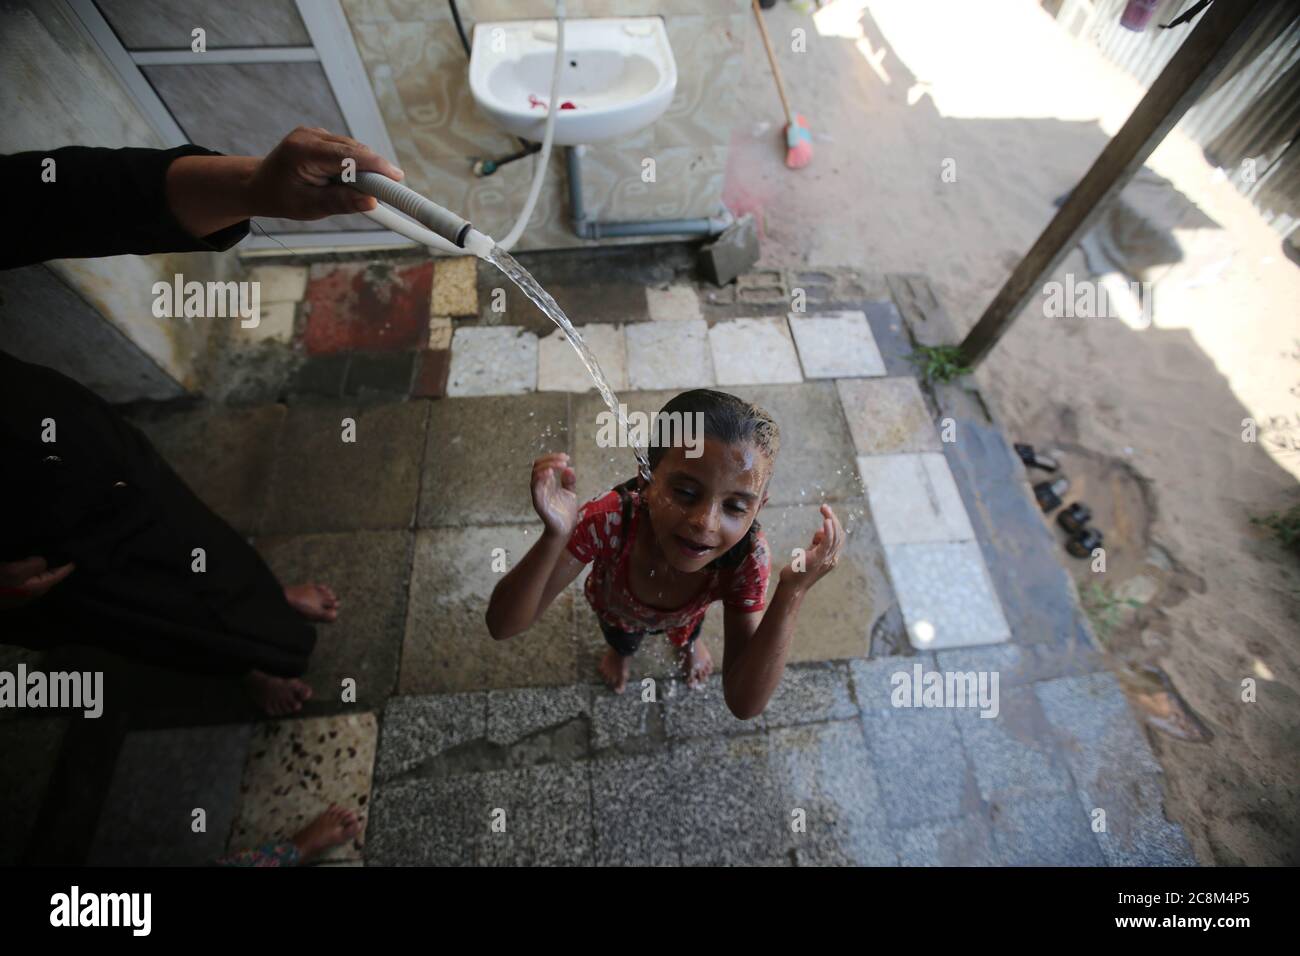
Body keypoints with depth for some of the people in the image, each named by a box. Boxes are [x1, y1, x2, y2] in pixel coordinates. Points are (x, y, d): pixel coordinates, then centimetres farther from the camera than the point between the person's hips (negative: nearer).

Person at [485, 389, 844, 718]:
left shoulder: (748, 556, -42)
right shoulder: (609, 519, -47)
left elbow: (745, 704, -39)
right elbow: (502, 626, -44)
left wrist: (790, 594, -52)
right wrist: (555, 537, -62)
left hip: (683, 616, 1)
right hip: (615, 610, 0)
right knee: (621, 641, 36)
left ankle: (689, 642, 74)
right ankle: (622, 652, 72)